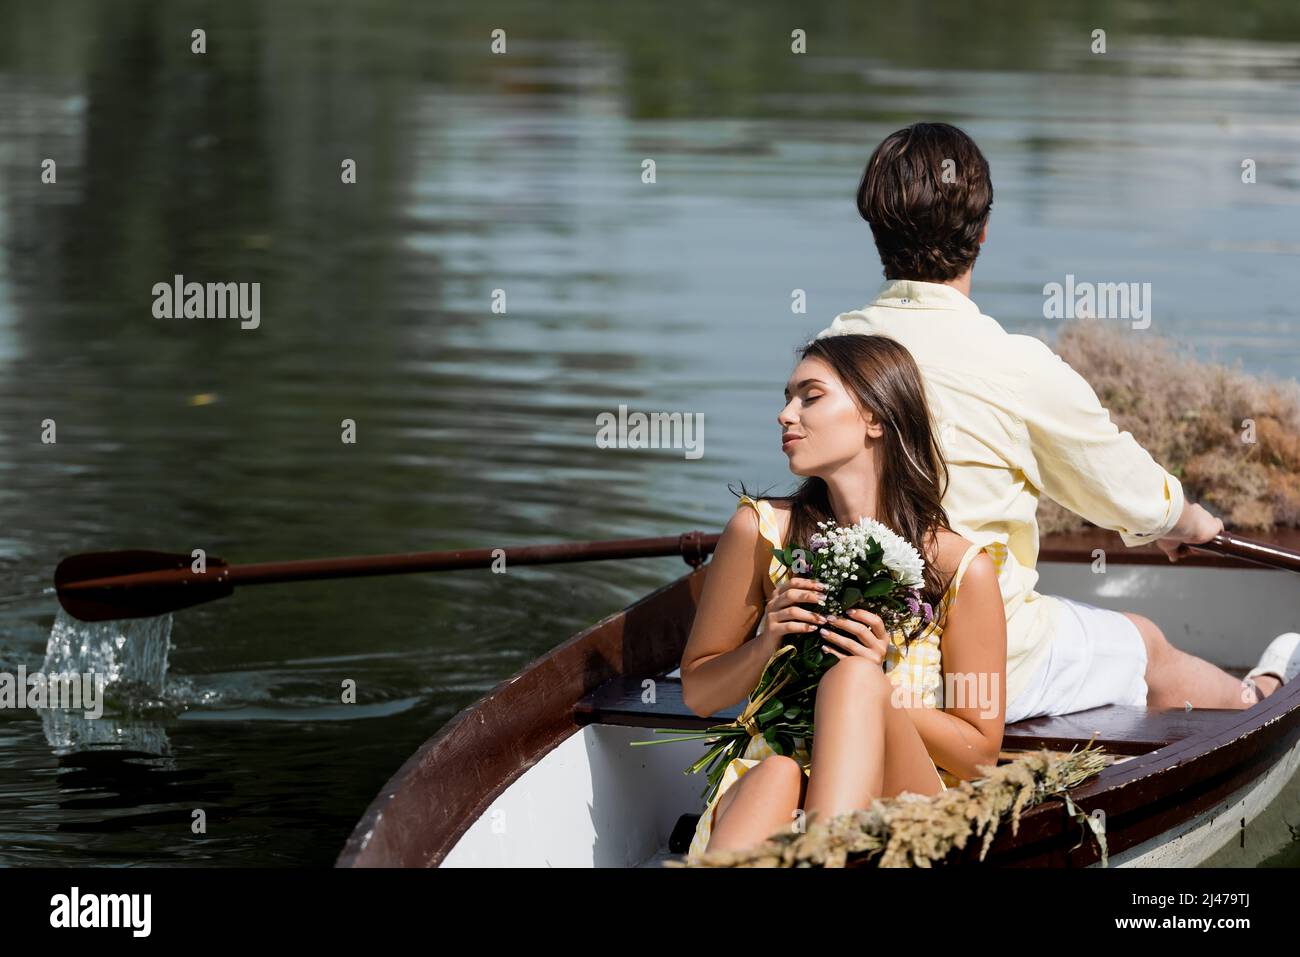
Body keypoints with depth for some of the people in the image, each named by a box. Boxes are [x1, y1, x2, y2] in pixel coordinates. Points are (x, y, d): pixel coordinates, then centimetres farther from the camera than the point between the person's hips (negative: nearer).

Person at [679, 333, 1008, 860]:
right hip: (760, 792, 1)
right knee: (776, 776, -38)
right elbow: (698, 692, 15)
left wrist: (874, 686, -11)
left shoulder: (961, 568, 0)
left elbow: (980, 755, 5)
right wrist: (767, 645, -6)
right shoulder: (762, 531, 5)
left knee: (852, 676, -34)